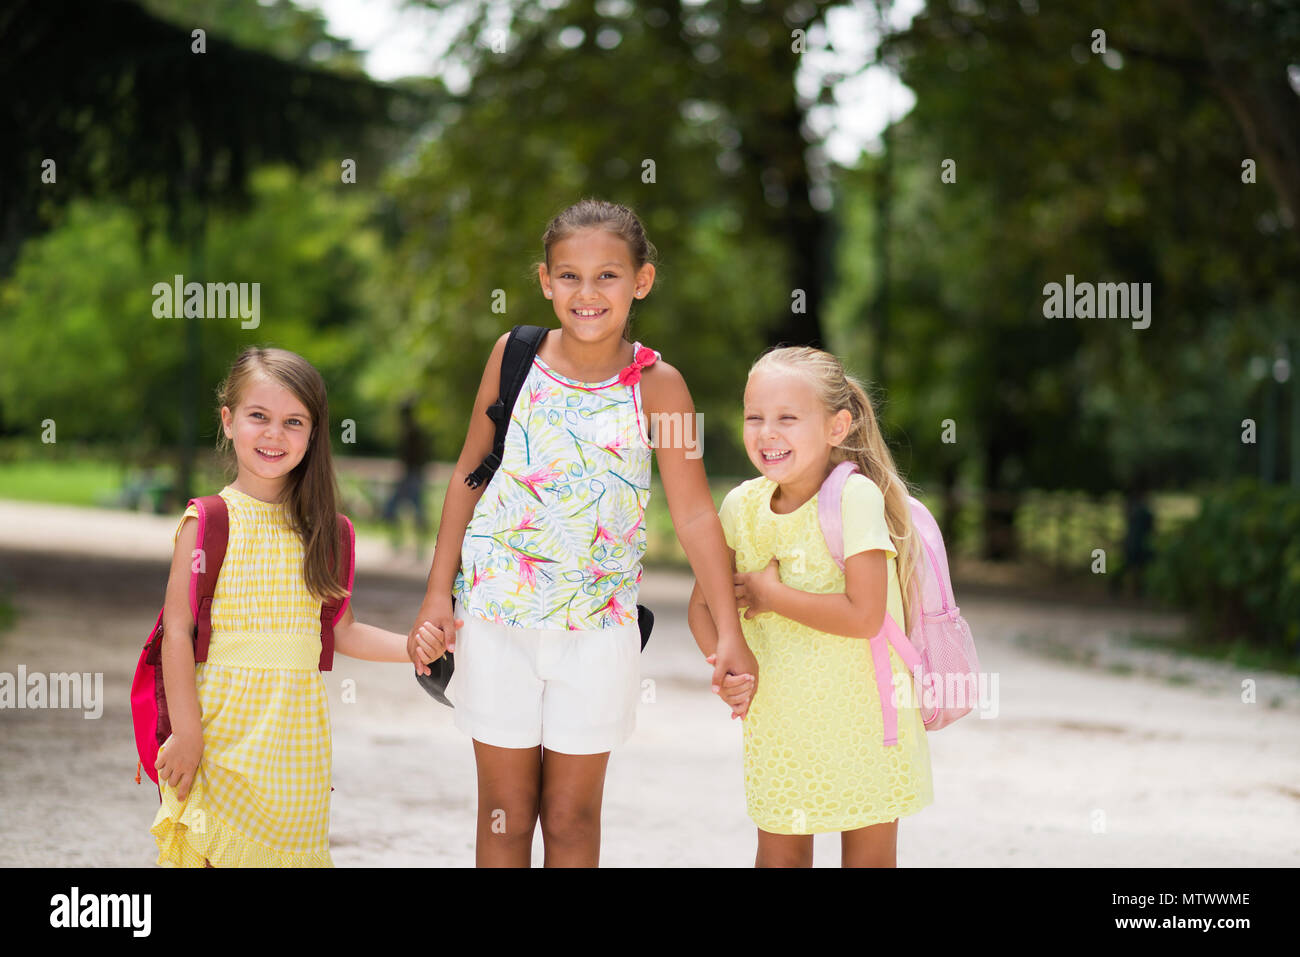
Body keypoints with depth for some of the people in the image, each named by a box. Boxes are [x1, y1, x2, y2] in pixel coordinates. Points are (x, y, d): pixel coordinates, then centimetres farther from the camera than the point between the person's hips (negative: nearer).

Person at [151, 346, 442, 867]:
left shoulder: (317, 528, 8)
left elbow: (340, 631, 12)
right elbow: (178, 632, -8)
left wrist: (411, 646, -3)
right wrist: (186, 734, -12)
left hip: (297, 734, 4)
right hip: (226, 723, -4)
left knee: (290, 843, 6)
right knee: (219, 852, -4)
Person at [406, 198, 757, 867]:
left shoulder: (656, 384, -8)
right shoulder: (514, 356, -3)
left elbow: (694, 516, -8)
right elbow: (469, 474, 5)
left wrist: (730, 632, -15)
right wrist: (438, 593, 2)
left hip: (598, 626, -1)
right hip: (497, 616, 1)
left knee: (572, 818, 8)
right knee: (505, 814, 9)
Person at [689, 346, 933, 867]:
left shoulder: (855, 496, -18)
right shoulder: (742, 505, -2)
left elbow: (865, 615, -25)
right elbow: (703, 604, 9)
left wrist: (771, 596, -16)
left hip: (862, 712, -4)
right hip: (778, 716, 4)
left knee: (870, 853, 7)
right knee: (779, 851, 10)